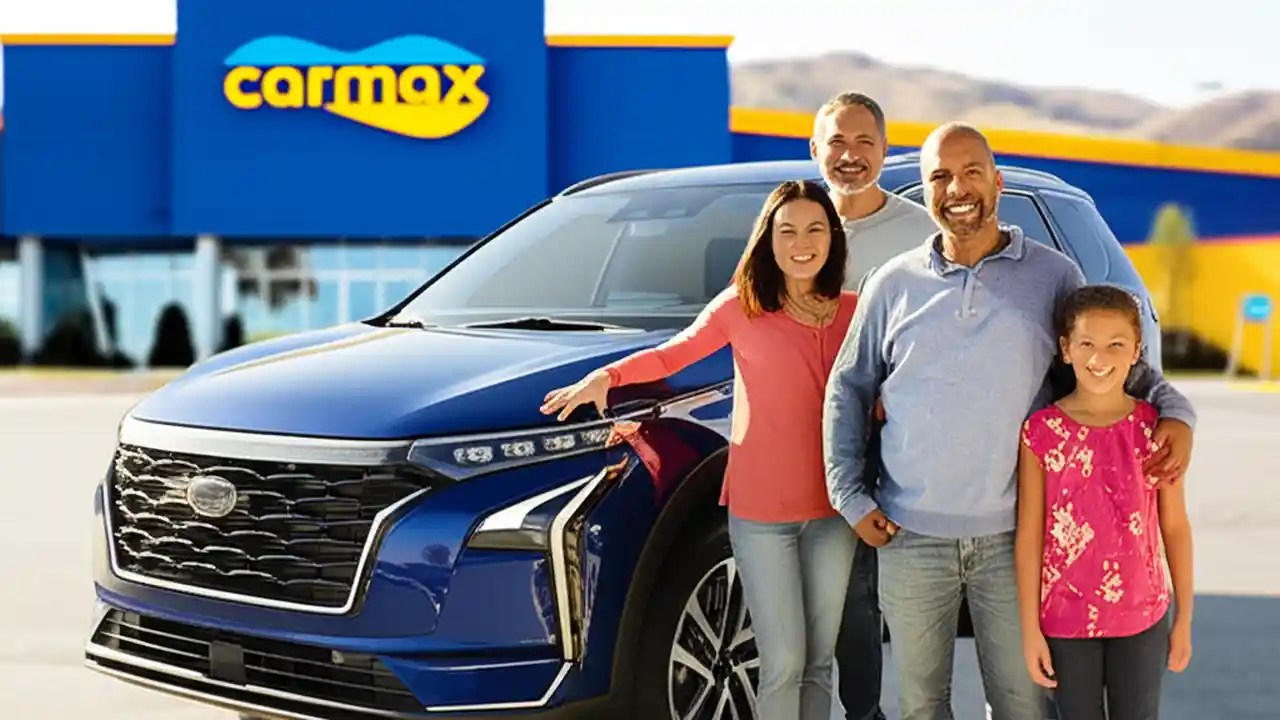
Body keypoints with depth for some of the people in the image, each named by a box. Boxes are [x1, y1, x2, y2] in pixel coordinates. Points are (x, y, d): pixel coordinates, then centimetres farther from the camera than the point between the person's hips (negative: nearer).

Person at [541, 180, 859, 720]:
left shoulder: (855, 311, 3)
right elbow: (672, 354, 4)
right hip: (761, 512, -3)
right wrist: (608, 376, -11)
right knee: (783, 664, -3)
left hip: (832, 511, 3)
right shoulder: (740, 307, -5)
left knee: (819, 664, 12)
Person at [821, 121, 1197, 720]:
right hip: (909, 538, 1)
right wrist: (850, 496, 2)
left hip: (1012, 539, -1)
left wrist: (1174, 411, -9)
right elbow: (847, 388, 10)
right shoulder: (894, 283, 4)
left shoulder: (1053, 276, 2)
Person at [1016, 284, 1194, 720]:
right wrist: (1030, 629, -5)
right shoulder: (1042, 432, -8)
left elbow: (1175, 528, 1)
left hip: (1143, 615, 1)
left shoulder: (1155, 427, -5)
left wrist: (1184, 618, 3)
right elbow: (1029, 536, -5)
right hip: (1066, 618, -1)